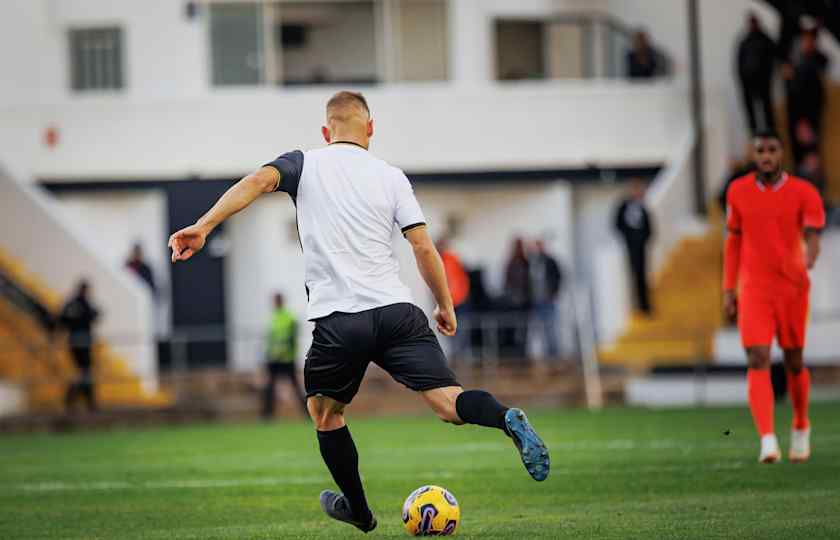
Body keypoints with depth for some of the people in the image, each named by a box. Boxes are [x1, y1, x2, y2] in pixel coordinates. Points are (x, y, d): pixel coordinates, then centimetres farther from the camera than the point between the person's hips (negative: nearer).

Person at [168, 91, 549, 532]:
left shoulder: (304, 164, 9)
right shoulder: (391, 177, 12)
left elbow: (258, 181, -10)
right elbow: (423, 247, 6)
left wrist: (203, 226, -18)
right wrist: (445, 307, 17)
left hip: (337, 321, -1)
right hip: (397, 311, 1)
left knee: (323, 411, 24)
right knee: (449, 402, -6)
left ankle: (358, 510, 32)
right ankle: (507, 420, -36)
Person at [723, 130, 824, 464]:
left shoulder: (804, 193, -4)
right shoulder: (739, 191, 4)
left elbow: (812, 238, -13)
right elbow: (733, 241, 12)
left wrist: (807, 263, -36)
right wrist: (728, 290, 8)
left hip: (792, 288, 0)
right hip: (753, 290, 0)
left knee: (794, 362, 12)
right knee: (758, 362, -15)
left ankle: (801, 427, 38)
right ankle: (768, 443, -23)